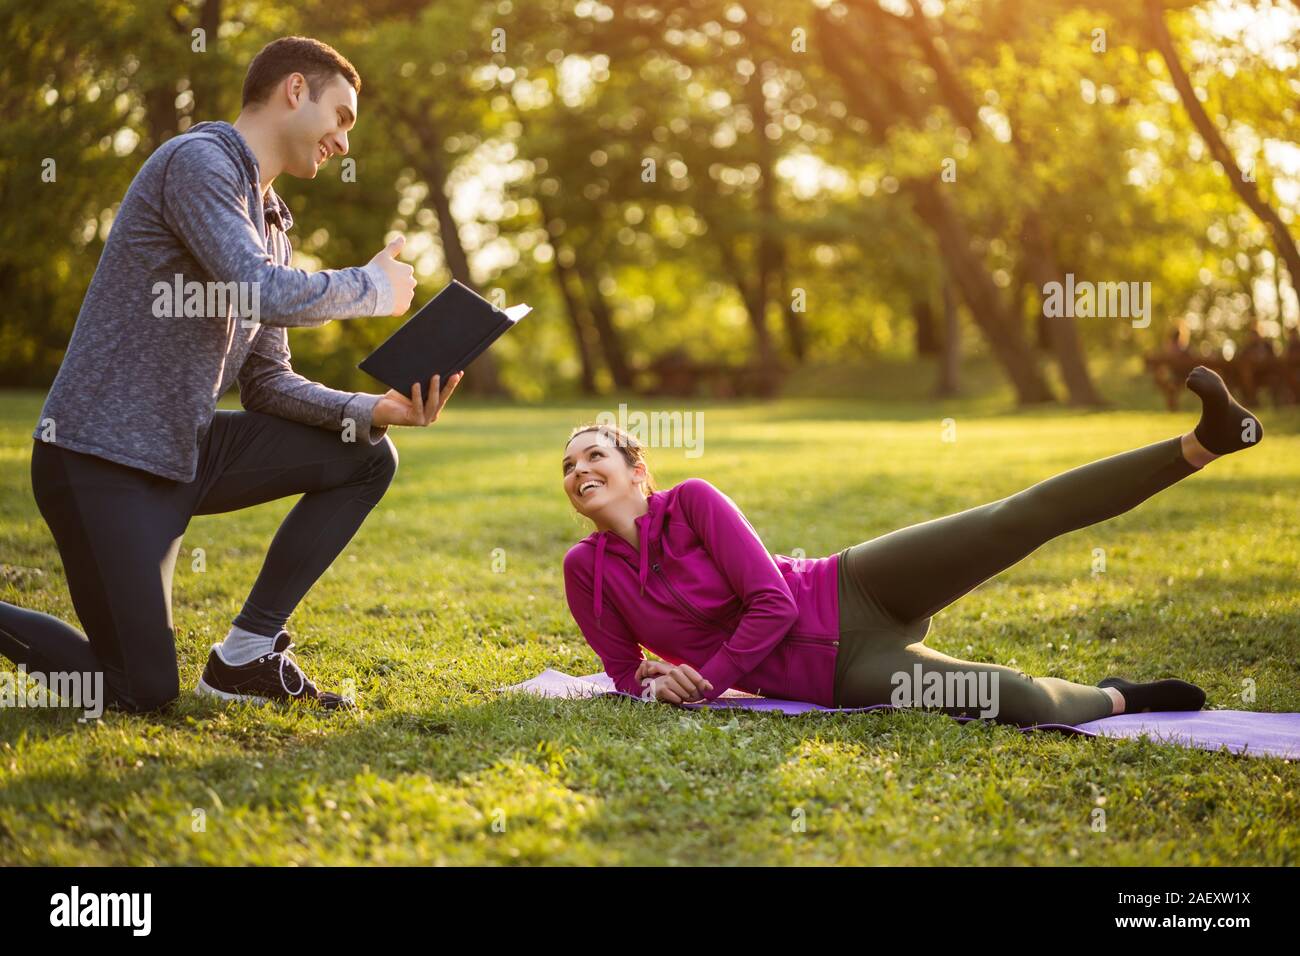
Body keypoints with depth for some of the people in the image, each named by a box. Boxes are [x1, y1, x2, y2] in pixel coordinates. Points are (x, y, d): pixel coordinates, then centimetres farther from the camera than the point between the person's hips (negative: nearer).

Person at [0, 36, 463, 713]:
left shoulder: (269, 222, 17)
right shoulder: (199, 160, -11)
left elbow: (266, 383, 14)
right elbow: (268, 294, -25)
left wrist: (373, 411, -1)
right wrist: (373, 287, -8)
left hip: (182, 451, 9)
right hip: (101, 458, -9)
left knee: (367, 458, 3)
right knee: (144, 692, -12)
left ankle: (248, 654, 5)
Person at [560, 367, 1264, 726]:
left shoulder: (691, 501, -6)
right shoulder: (585, 570, 2)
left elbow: (772, 603, -12)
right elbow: (625, 672, 12)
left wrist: (707, 682, -14)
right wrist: (657, 683, -11)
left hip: (851, 592, -1)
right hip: (839, 675, 1)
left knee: (1014, 520, -24)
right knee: (1017, 700, -23)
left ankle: (1202, 444, -19)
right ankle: (1116, 698, 9)